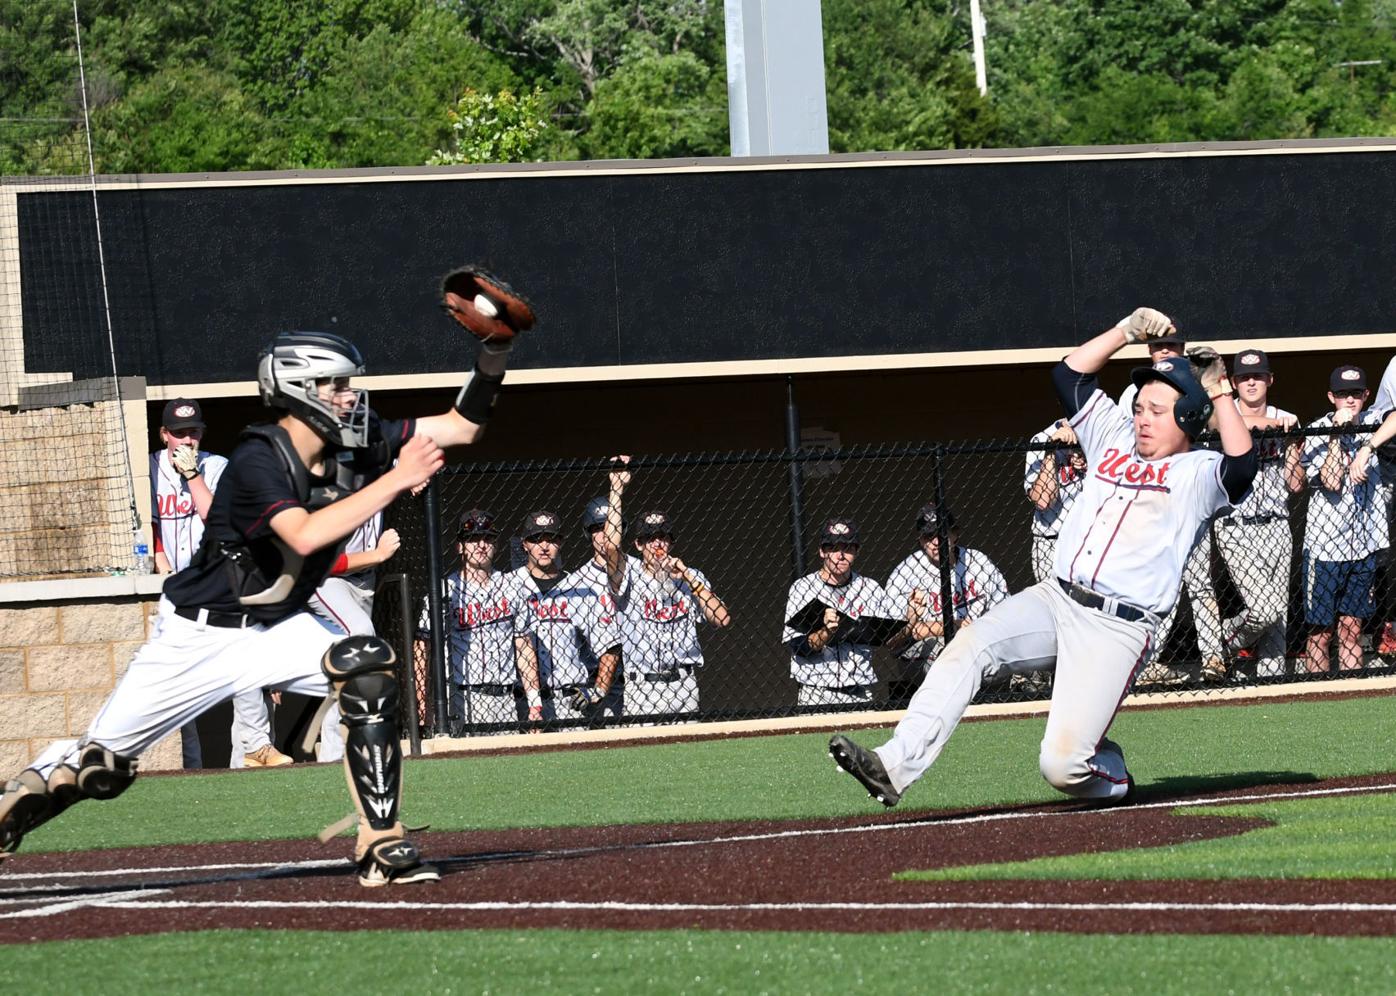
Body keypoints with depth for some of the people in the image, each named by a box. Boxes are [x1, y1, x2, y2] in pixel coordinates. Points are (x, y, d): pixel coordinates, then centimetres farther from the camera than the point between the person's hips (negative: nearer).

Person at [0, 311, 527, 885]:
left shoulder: (356, 445, -7)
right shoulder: (257, 461, -26)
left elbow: (460, 428, -5)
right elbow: (306, 536, -42)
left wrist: (493, 357, -21)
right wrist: (396, 479, -41)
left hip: (277, 627, 5)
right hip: (199, 635, -5)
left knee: (368, 671, -23)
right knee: (100, 767, -2)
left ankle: (382, 848, -18)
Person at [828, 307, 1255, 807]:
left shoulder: (1197, 474, 2)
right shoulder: (1116, 440, 21)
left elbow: (1242, 465, -21)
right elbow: (1071, 373, 24)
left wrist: (1219, 394, -11)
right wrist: (1128, 330, 17)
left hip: (1118, 628, -6)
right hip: (1056, 599, 6)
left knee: (1062, 764, -19)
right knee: (970, 647, -22)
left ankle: (1113, 777, 18)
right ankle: (895, 767, -30)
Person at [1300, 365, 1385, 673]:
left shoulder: (1371, 423, 8)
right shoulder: (1317, 431, -6)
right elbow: (1331, 481, -15)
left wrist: (1368, 446, -19)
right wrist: (1337, 433, -16)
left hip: (1364, 543, 4)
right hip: (1326, 544, -4)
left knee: (1352, 627, 8)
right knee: (1321, 632, 0)